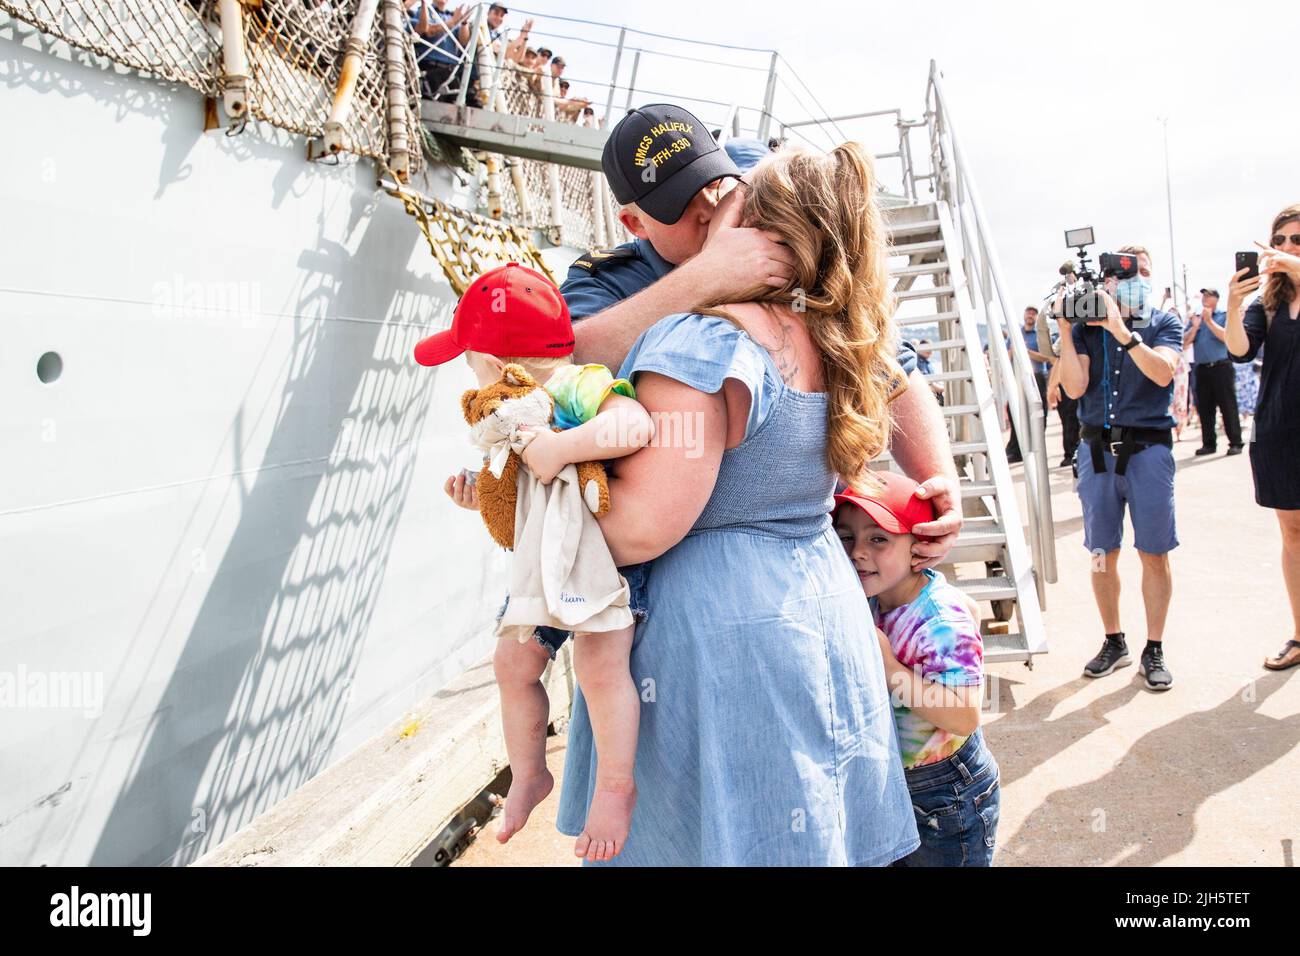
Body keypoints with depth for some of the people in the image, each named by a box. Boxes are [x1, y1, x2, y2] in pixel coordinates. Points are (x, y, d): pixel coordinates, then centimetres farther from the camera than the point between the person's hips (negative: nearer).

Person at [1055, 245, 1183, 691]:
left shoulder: (1165, 324, 4)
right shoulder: (1086, 327, 6)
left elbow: (1162, 373, -15)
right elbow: (1075, 387, -4)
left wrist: (1120, 329, -22)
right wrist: (1065, 331, -10)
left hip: (1148, 447, -1)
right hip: (1097, 448, 2)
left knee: (1154, 552, 1)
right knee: (1102, 552, 7)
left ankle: (1154, 650, 14)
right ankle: (1113, 643, 22)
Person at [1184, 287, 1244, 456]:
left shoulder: (1224, 316, 3)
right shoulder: (1194, 318, 15)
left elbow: (1226, 336, -11)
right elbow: (1185, 341, 7)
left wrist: (1209, 321, -13)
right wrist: (1195, 327, -8)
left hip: (1221, 367, -4)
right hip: (1202, 369, 4)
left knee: (1228, 406, -5)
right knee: (1204, 409, 6)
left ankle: (1236, 443, -3)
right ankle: (1208, 443, 12)